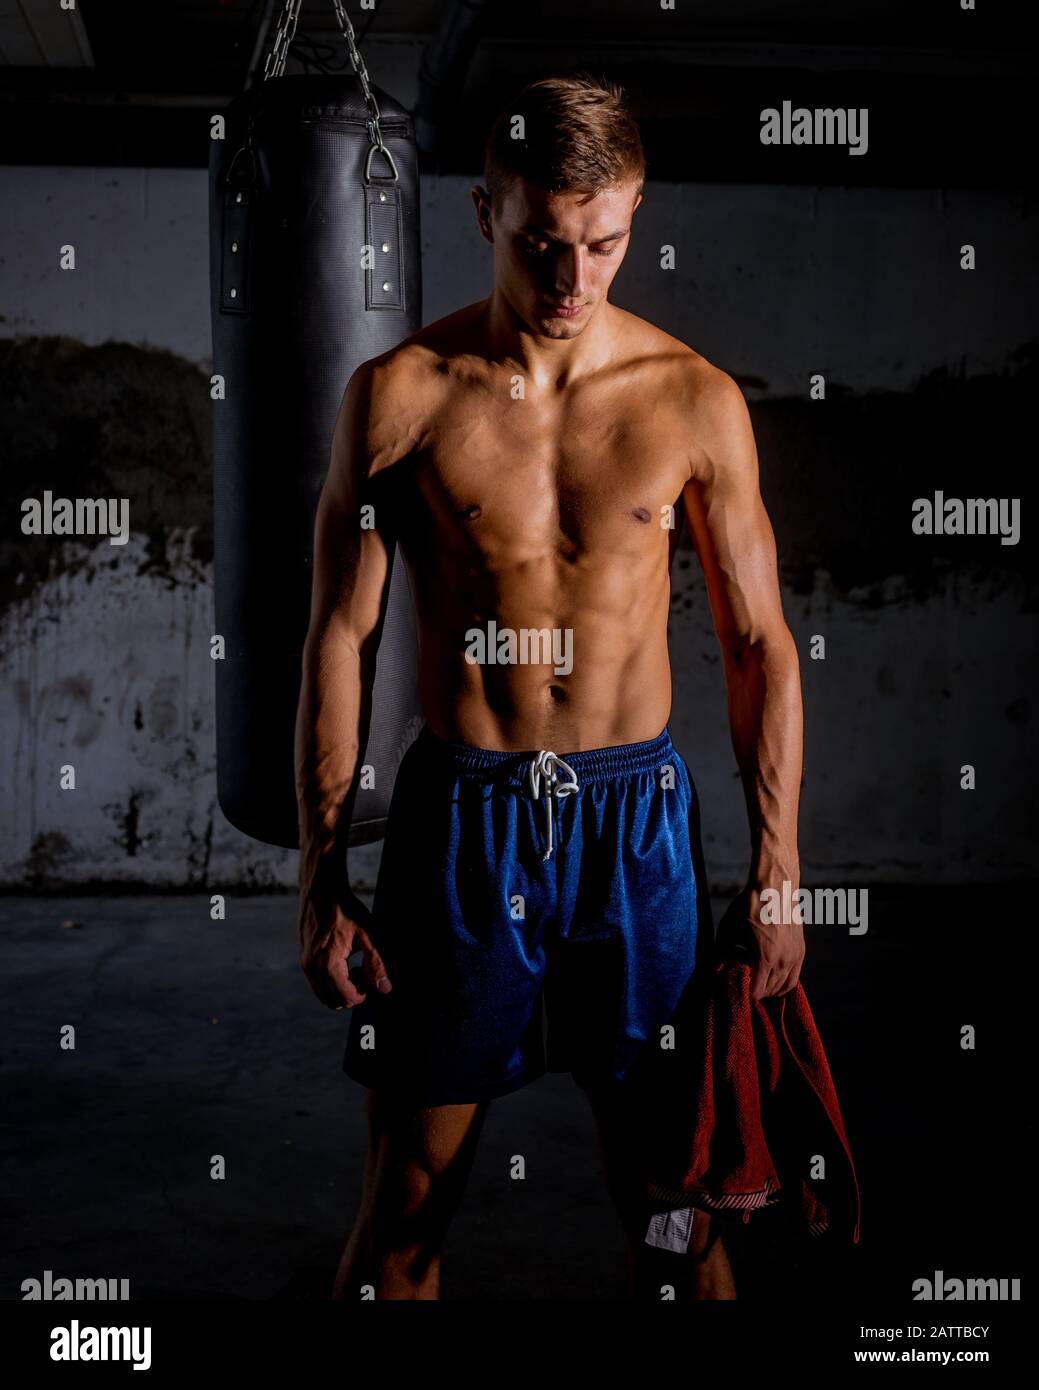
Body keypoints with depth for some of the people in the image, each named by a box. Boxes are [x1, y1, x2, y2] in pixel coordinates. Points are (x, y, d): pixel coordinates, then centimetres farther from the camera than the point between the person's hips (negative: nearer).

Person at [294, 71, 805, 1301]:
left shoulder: (695, 401, 0)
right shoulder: (401, 394, -3)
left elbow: (759, 645, 5)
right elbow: (340, 638, 0)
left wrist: (775, 871, 1)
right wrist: (321, 881, -1)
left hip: (637, 816, 1)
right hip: (460, 815, 0)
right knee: (407, 1197, 9)